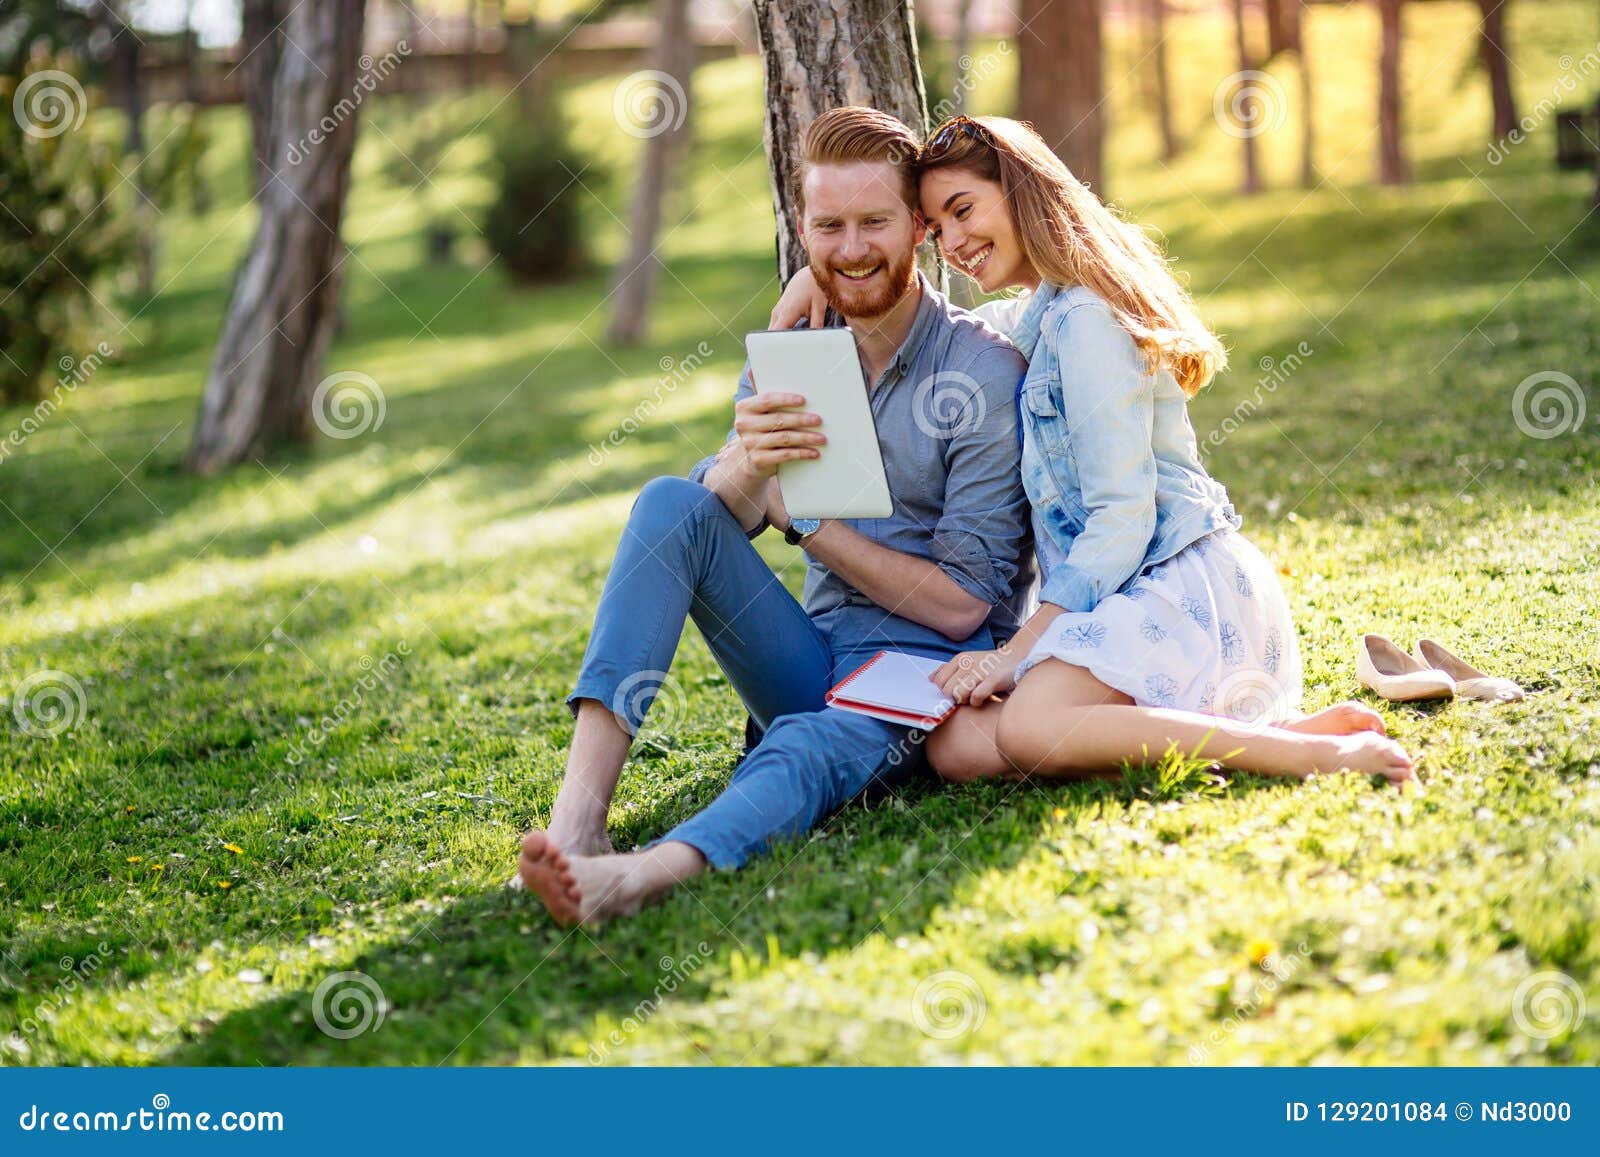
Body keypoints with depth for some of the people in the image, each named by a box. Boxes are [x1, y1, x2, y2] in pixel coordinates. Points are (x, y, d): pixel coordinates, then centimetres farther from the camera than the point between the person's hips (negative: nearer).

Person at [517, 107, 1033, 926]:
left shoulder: (985, 371, -9)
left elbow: (963, 604, -12)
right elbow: (707, 521, -3)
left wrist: (801, 516, -12)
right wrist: (746, 466, -27)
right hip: (813, 664, 5)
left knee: (809, 747, -38)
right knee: (669, 505, -18)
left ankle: (633, 879, -68)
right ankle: (578, 813, -33)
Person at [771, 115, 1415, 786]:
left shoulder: (1085, 320, -10)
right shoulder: (1031, 318, 19)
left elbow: (1124, 519, -16)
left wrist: (1018, 648, -19)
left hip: (1181, 582, -10)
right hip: (1112, 598, 10)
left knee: (1028, 728, -34)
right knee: (955, 748, -13)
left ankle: (1320, 750, -24)